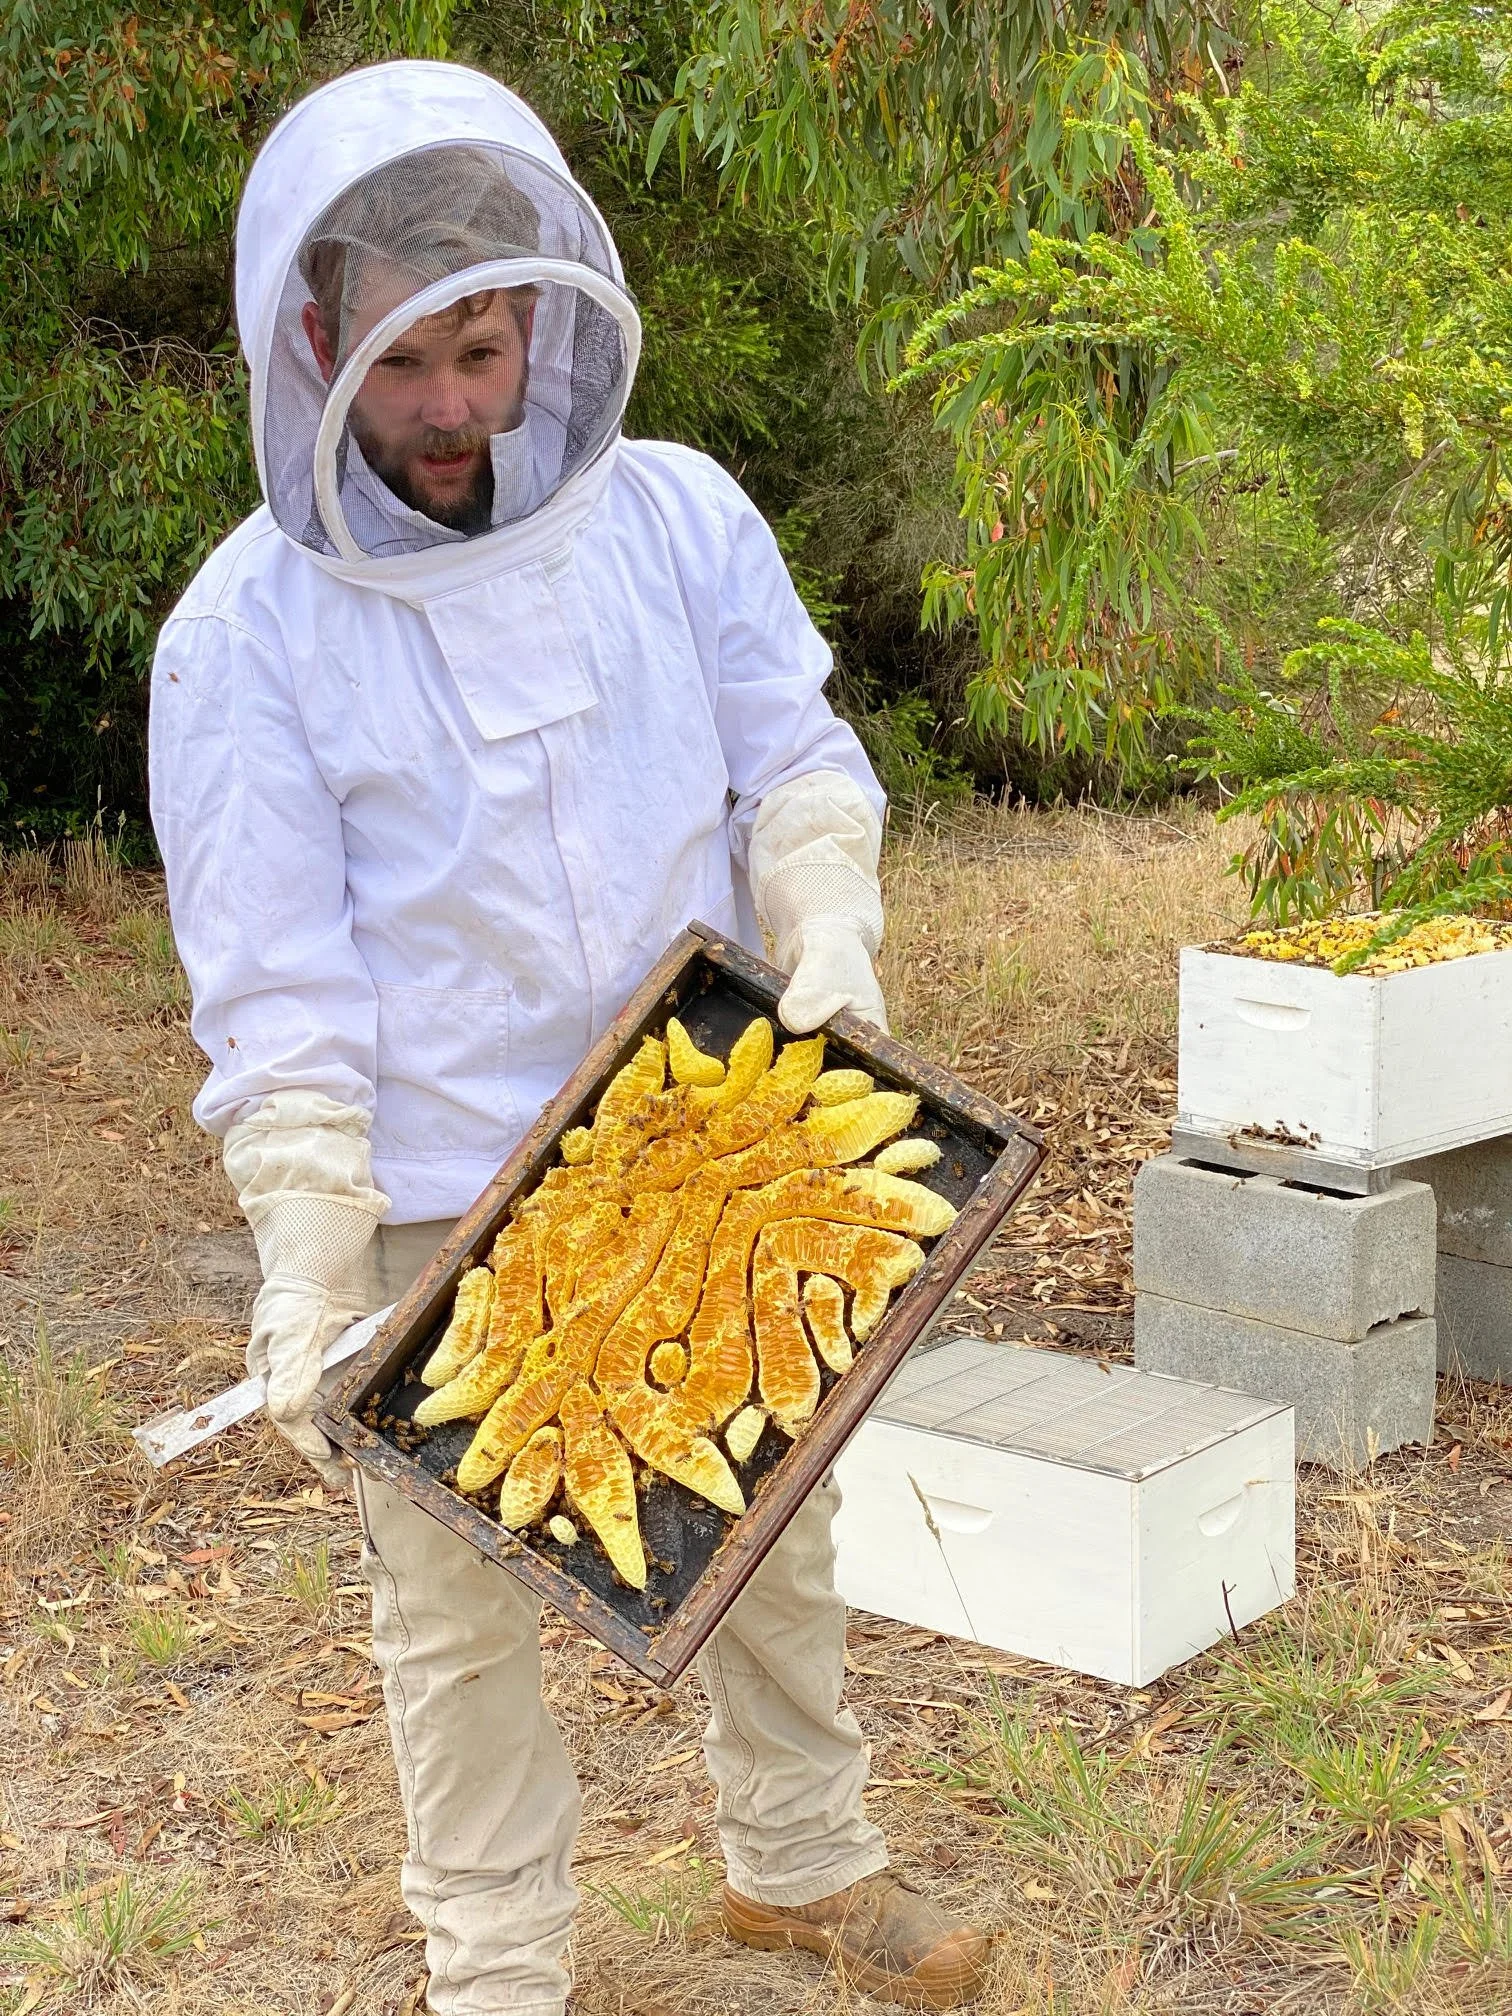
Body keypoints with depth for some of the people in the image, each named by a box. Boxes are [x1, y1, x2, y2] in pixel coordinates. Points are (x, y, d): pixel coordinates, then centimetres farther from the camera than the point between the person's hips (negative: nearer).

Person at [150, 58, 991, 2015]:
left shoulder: (679, 517, -2)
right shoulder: (247, 631, -11)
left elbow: (796, 761, 6)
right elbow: (273, 987, -11)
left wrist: (828, 933, -14)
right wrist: (306, 1274, -16)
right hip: (443, 1216, -3)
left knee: (770, 1529, 19)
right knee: (460, 1613, 9)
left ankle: (798, 1856, 43)